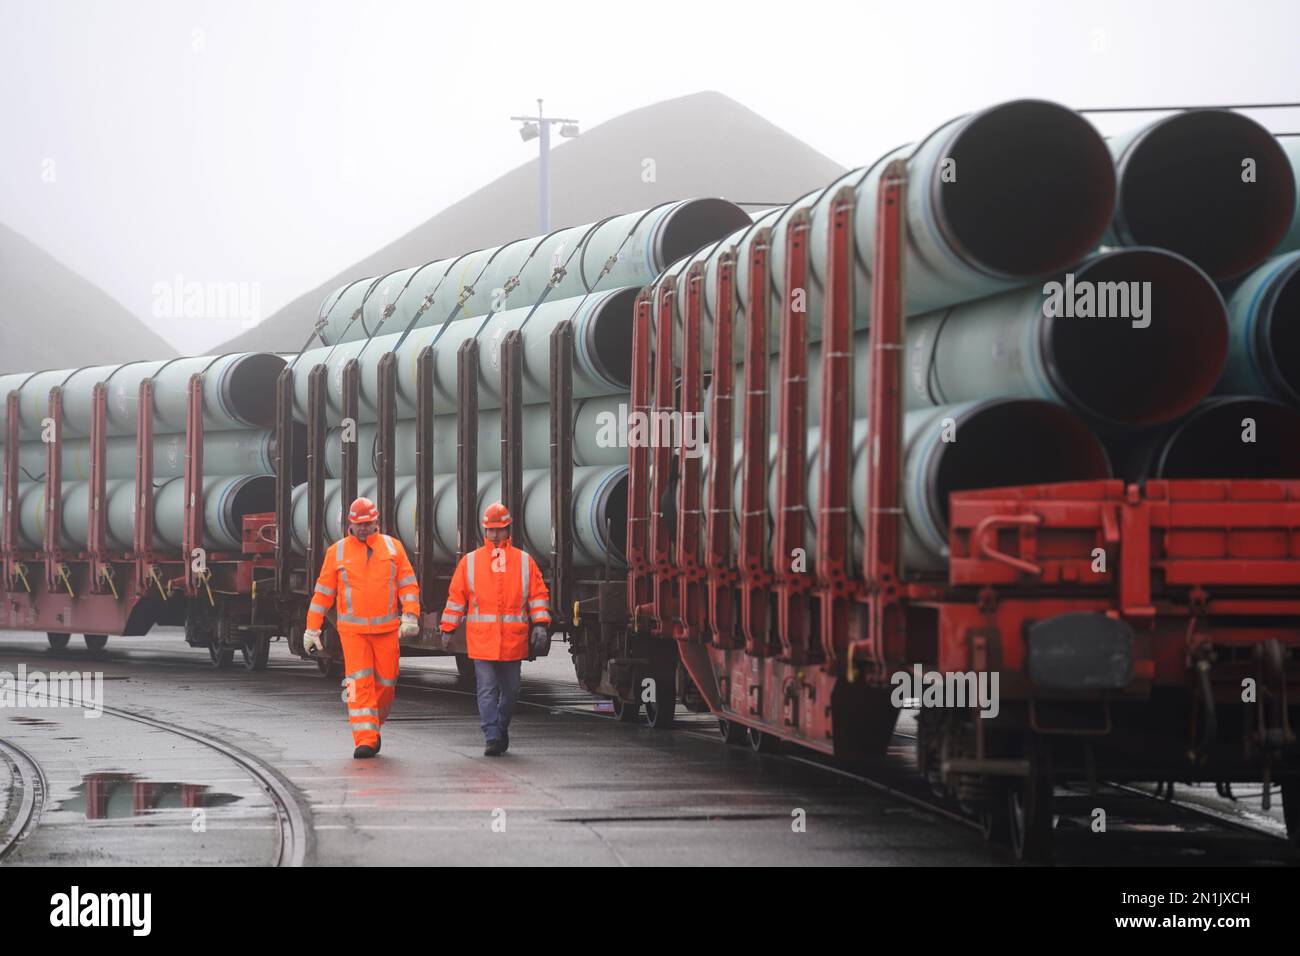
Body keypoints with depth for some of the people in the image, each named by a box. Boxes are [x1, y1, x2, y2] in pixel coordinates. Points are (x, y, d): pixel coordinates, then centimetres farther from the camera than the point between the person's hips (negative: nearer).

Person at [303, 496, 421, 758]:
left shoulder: (392, 547, 5)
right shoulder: (337, 552, 3)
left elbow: (408, 584, 2)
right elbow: (323, 593, 6)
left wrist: (410, 617, -11)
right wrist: (312, 629, 4)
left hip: (386, 629, 2)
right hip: (353, 630, -2)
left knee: (386, 683, 6)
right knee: (359, 684, -11)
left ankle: (374, 726, 30)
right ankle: (365, 740, -13)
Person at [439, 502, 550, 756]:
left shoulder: (524, 561, 7)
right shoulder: (470, 561, 7)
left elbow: (538, 594, 7)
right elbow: (456, 597, 10)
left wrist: (540, 624, -6)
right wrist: (448, 628, 7)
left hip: (513, 640, 1)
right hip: (481, 640, -1)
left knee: (510, 690, 9)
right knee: (487, 690, -8)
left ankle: (501, 729, 28)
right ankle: (492, 738, -11)